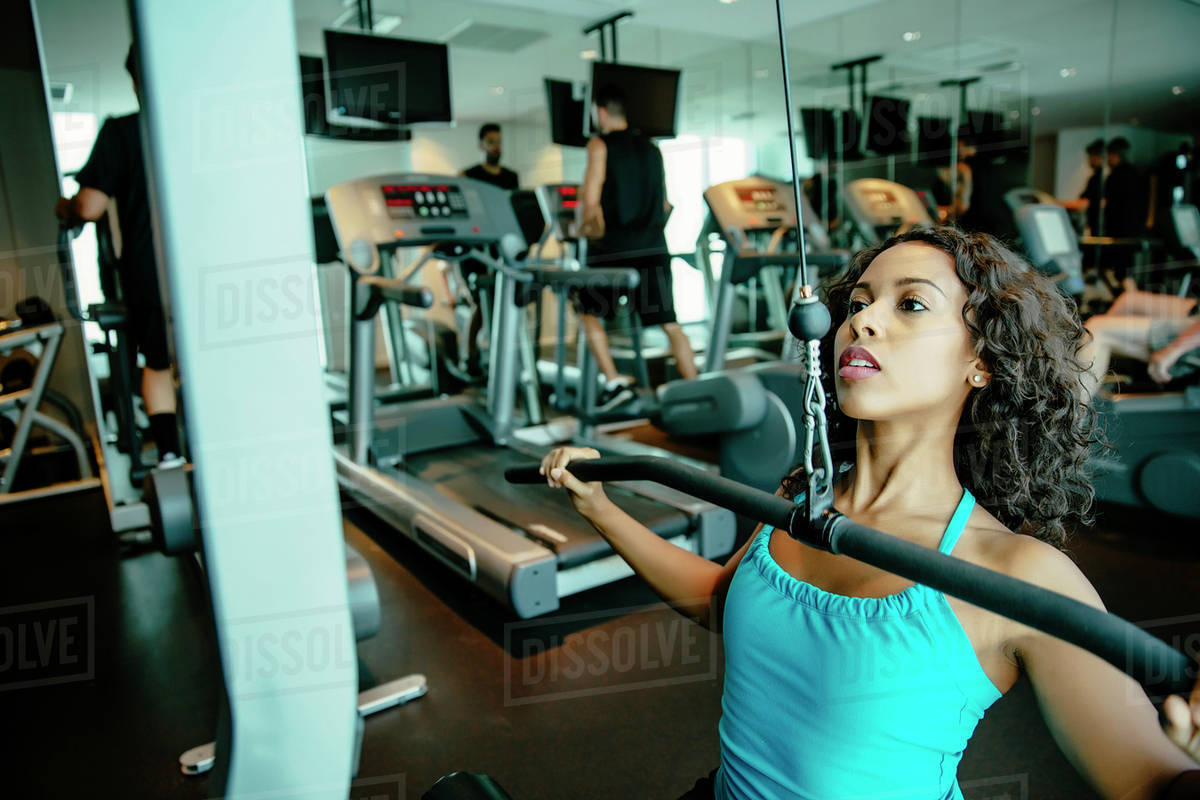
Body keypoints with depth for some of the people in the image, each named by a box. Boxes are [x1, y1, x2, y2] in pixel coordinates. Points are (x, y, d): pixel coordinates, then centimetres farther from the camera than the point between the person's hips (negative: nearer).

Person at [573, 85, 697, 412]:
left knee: (589, 311, 13)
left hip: (613, 249, -5)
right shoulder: (651, 148, 17)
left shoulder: (600, 144, -1)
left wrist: (587, 228, 5)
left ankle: (615, 383, 3)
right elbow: (665, 205, 17)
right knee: (669, 322, 5)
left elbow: (591, 198, -10)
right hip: (653, 247, 5)